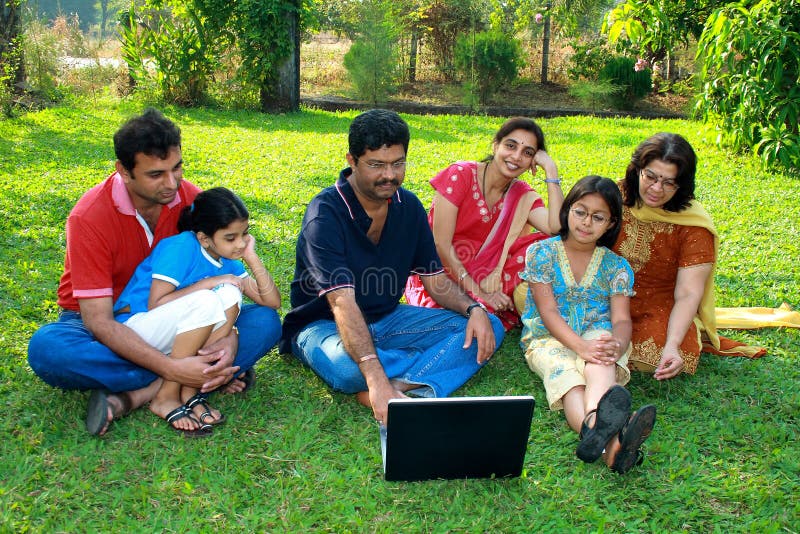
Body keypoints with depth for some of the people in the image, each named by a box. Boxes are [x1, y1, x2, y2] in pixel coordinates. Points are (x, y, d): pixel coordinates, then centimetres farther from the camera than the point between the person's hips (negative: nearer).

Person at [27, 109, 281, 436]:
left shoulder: (189, 198, -11)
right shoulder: (89, 218, -23)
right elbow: (99, 321, -26)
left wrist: (230, 335, -28)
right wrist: (171, 368, -38)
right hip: (106, 325, -3)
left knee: (264, 322, -19)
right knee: (46, 348, -37)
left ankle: (137, 395, -28)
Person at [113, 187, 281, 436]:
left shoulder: (228, 261, 2)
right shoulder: (181, 247, -18)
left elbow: (273, 301, -1)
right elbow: (155, 304, -24)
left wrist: (251, 257, -11)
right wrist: (209, 282, -22)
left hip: (172, 337, 7)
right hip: (134, 326, -6)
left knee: (230, 295, -17)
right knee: (206, 302, -31)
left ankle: (188, 391, -15)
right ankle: (166, 397, -18)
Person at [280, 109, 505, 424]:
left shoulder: (408, 206, -2)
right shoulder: (325, 215, -22)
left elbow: (435, 280, 4)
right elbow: (343, 303, -34)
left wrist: (474, 309, -18)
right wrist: (375, 376, -46)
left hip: (387, 318, 6)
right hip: (323, 324, -6)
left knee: (489, 328, -11)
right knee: (346, 367, -43)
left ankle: (404, 386, -31)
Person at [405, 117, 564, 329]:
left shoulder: (522, 195, 3)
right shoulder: (460, 175, -12)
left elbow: (556, 228, -18)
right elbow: (441, 246, -15)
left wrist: (551, 170, -15)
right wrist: (478, 293, -20)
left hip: (482, 278, 5)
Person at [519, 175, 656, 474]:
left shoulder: (616, 266, 9)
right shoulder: (542, 252, 2)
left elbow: (621, 319, -4)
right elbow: (548, 311, -8)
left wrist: (617, 346, -30)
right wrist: (581, 347, -27)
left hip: (597, 336, 2)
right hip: (547, 340, -2)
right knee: (566, 376, -35)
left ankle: (597, 419, -66)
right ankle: (610, 443, -66)